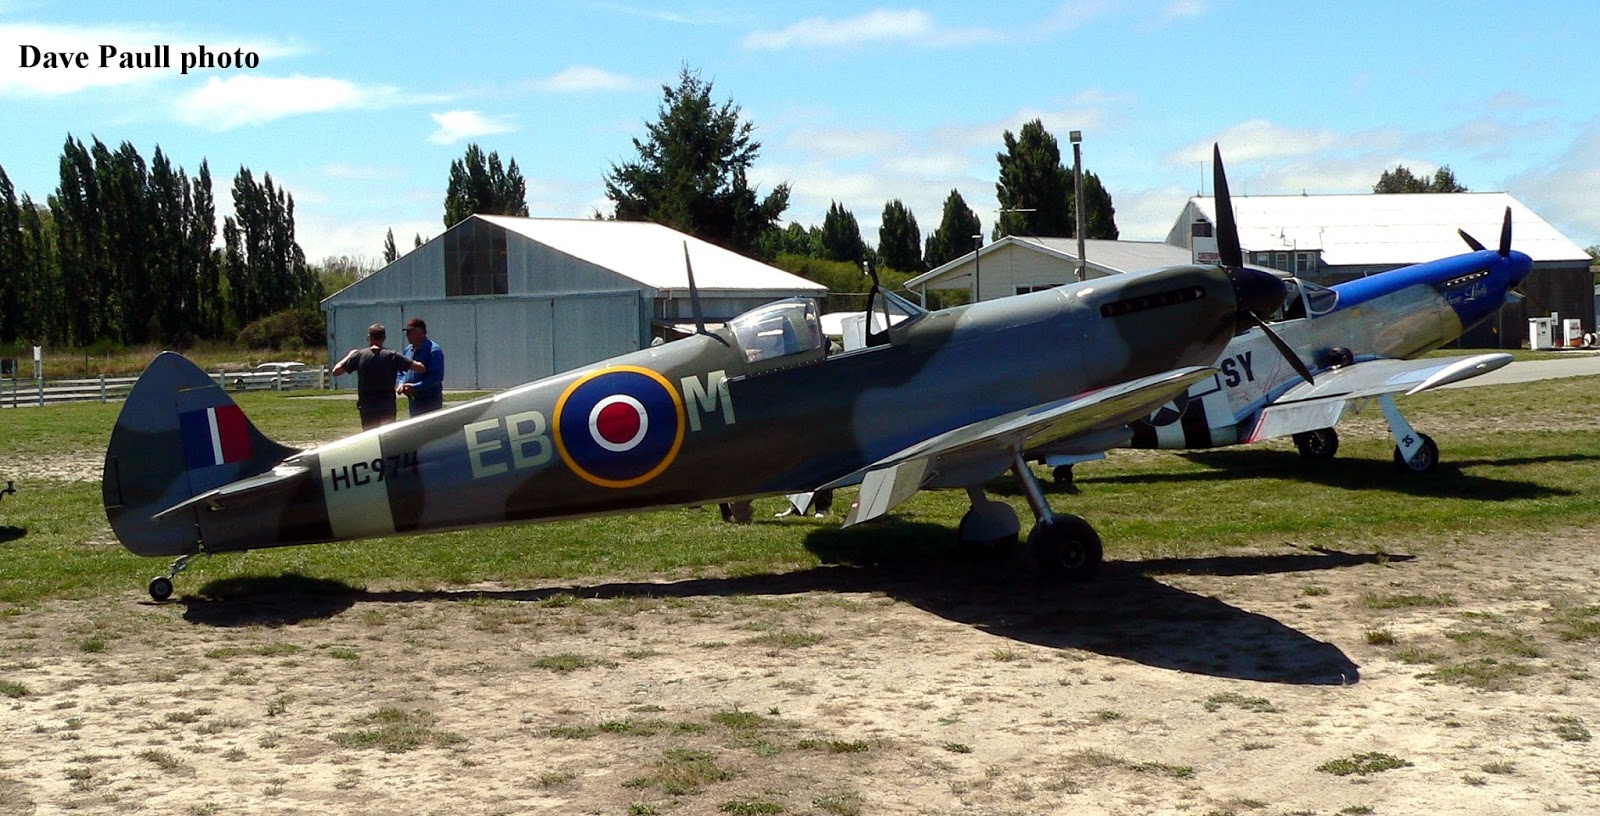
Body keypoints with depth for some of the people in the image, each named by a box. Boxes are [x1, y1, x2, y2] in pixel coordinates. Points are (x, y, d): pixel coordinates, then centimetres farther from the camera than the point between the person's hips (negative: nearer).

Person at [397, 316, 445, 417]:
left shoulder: (434, 350, -14)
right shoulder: (408, 350, 12)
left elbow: (436, 377, -22)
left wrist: (415, 387, -25)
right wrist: (400, 383, -3)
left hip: (431, 402, -8)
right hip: (413, 400, 8)